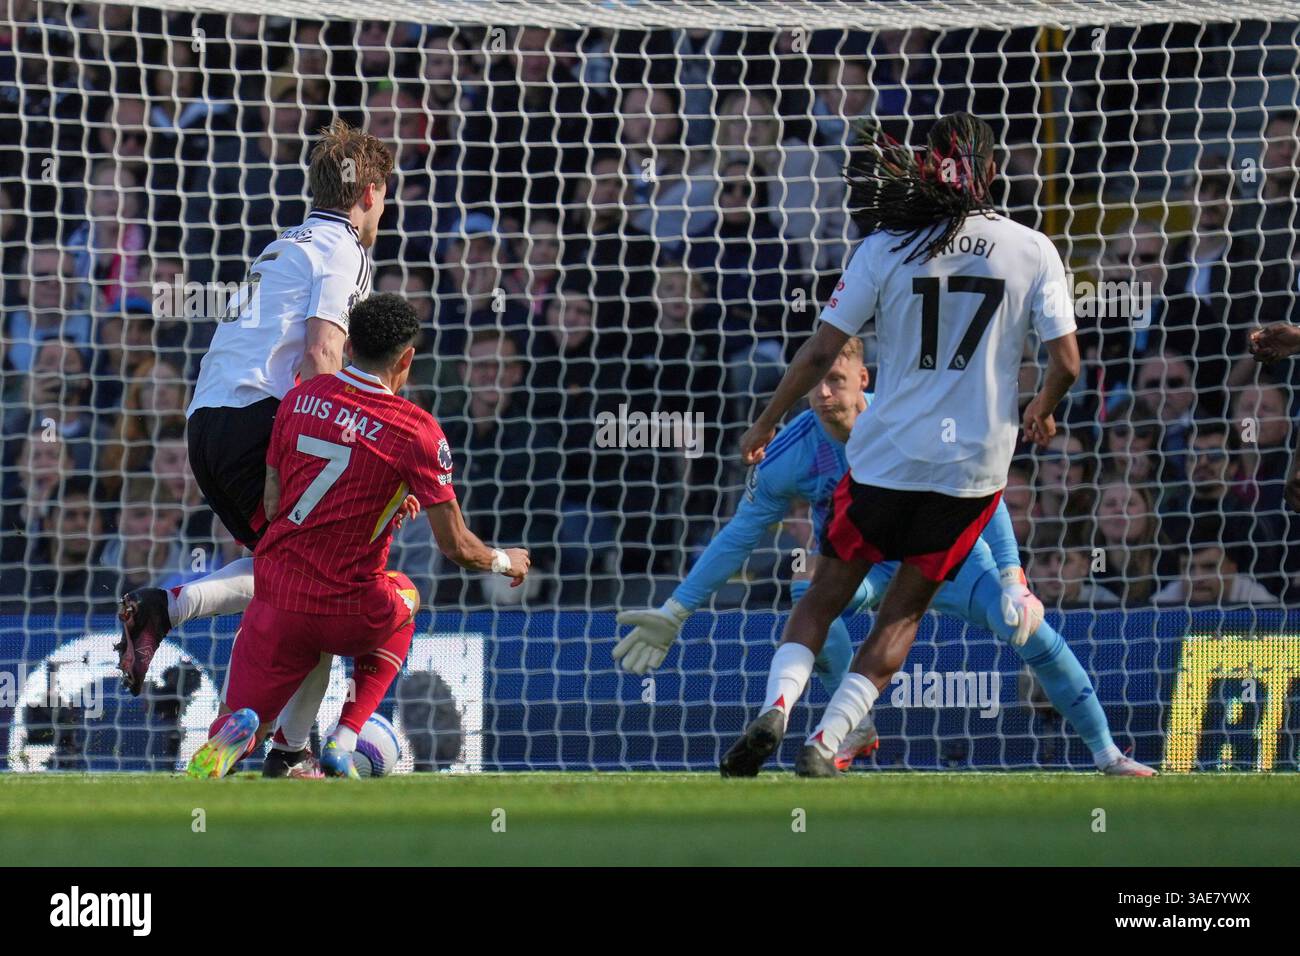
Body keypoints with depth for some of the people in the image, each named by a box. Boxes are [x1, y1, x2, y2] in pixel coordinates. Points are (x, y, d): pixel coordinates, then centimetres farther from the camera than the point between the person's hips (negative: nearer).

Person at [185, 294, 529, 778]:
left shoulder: (301, 397, 3)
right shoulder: (416, 430, -10)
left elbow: (272, 506, 11)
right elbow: (455, 546, -7)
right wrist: (505, 562, 16)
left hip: (276, 597, 2)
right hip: (349, 611, -2)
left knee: (239, 724, 17)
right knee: (404, 598, 34)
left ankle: (235, 734, -25)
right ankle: (341, 746, 19)